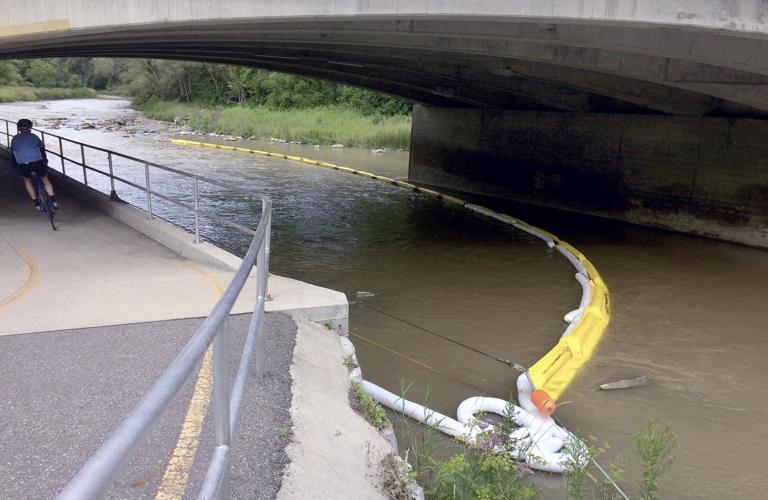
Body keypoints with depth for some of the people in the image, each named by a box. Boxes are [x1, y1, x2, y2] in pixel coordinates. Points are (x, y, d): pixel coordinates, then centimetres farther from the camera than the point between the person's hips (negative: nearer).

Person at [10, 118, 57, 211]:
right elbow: (42, 149, 20)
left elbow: (13, 154, 26)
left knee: (27, 180, 26)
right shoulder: (34, 136, 17)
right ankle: (53, 201, 6)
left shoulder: (14, 139, 20)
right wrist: (45, 161, 34)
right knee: (45, 180, 19)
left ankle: (37, 203, 20)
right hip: (37, 162, -1)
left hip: (22, 164, 1)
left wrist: (16, 166, 37)